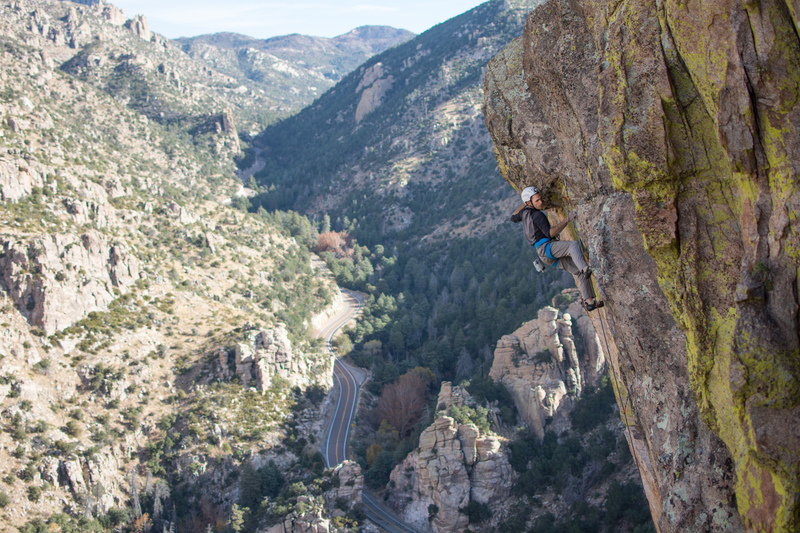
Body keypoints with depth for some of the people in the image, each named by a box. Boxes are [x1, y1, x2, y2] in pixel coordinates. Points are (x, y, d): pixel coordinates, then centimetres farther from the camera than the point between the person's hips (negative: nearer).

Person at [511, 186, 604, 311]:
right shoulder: (538, 215, -10)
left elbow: (513, 218, 37)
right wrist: (567, 220, -21)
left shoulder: (525, 212, 16)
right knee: (574, 245, -34)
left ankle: (589, 302, -2)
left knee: (579, 271, 2)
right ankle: (586, 269, -57)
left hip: (553, 255, 9)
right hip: (546, 247, -9)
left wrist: (523, 205, 40)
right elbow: (550, 233, -19)